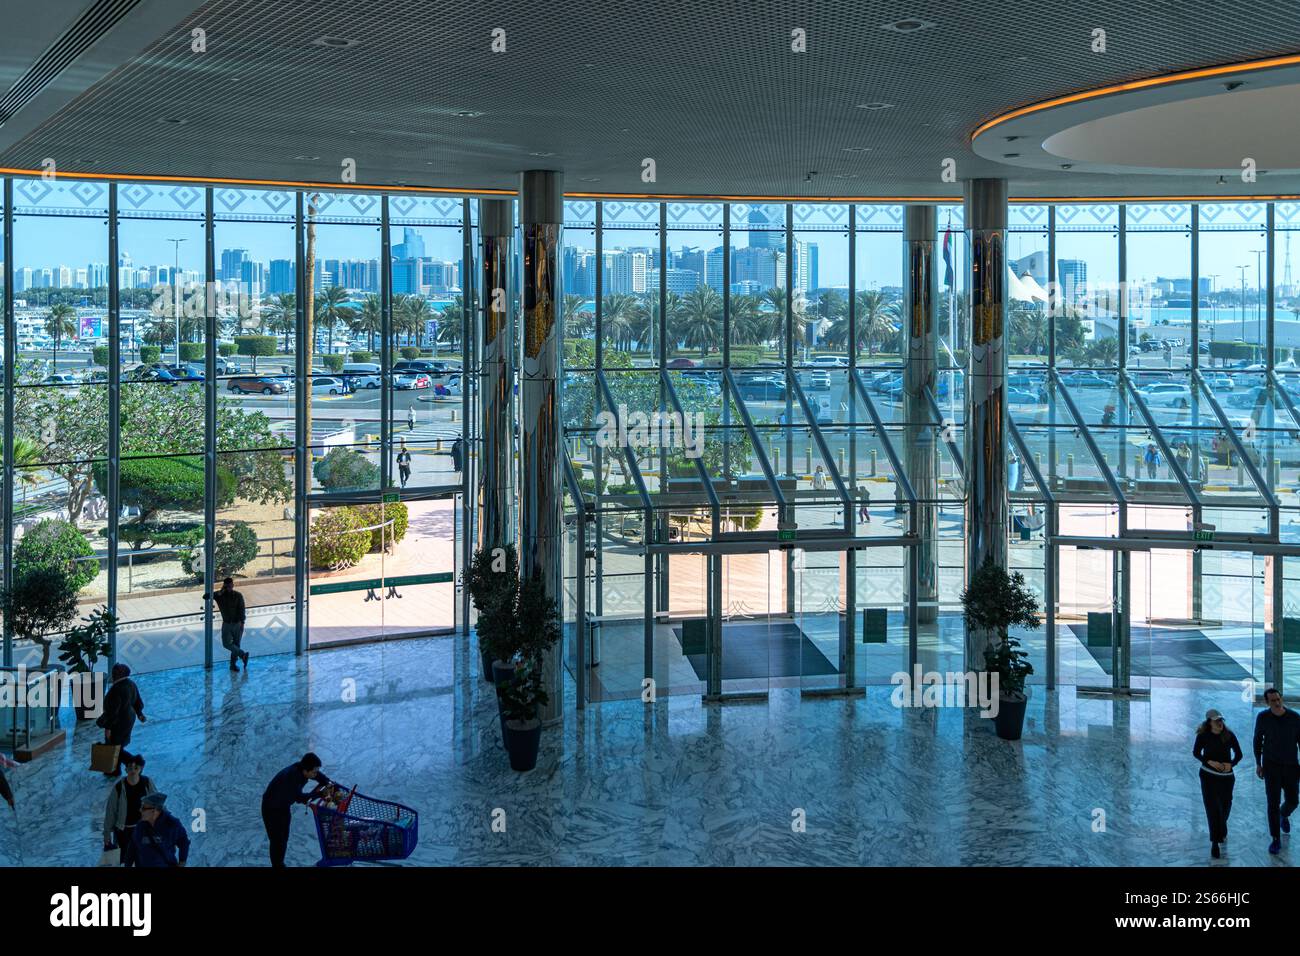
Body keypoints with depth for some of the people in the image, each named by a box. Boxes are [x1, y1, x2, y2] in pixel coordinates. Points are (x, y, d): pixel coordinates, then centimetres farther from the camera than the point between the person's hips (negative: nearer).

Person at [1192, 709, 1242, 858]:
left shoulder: (1229, 735, -10)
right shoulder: (1203, 736, -13)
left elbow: (1238, 754, -1)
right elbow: (1196, 752, -1)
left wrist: (1231, 764, -20)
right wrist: (1210, 762, -16)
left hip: (1226, 776, 2)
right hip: (1208, 776, -2)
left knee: (1225, 806, 18)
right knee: (1212, 808, -6)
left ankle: (1221, 832, 49)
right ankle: (1215, 842, 0)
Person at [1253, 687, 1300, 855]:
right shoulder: (1263, 717, -13)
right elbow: (1257, 740, 1)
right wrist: (1258, 764, 1)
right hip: (1271, 766, -1)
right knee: (1273, 803, -6)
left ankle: (1284, 815, 50)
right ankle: (1276, 840, 6)